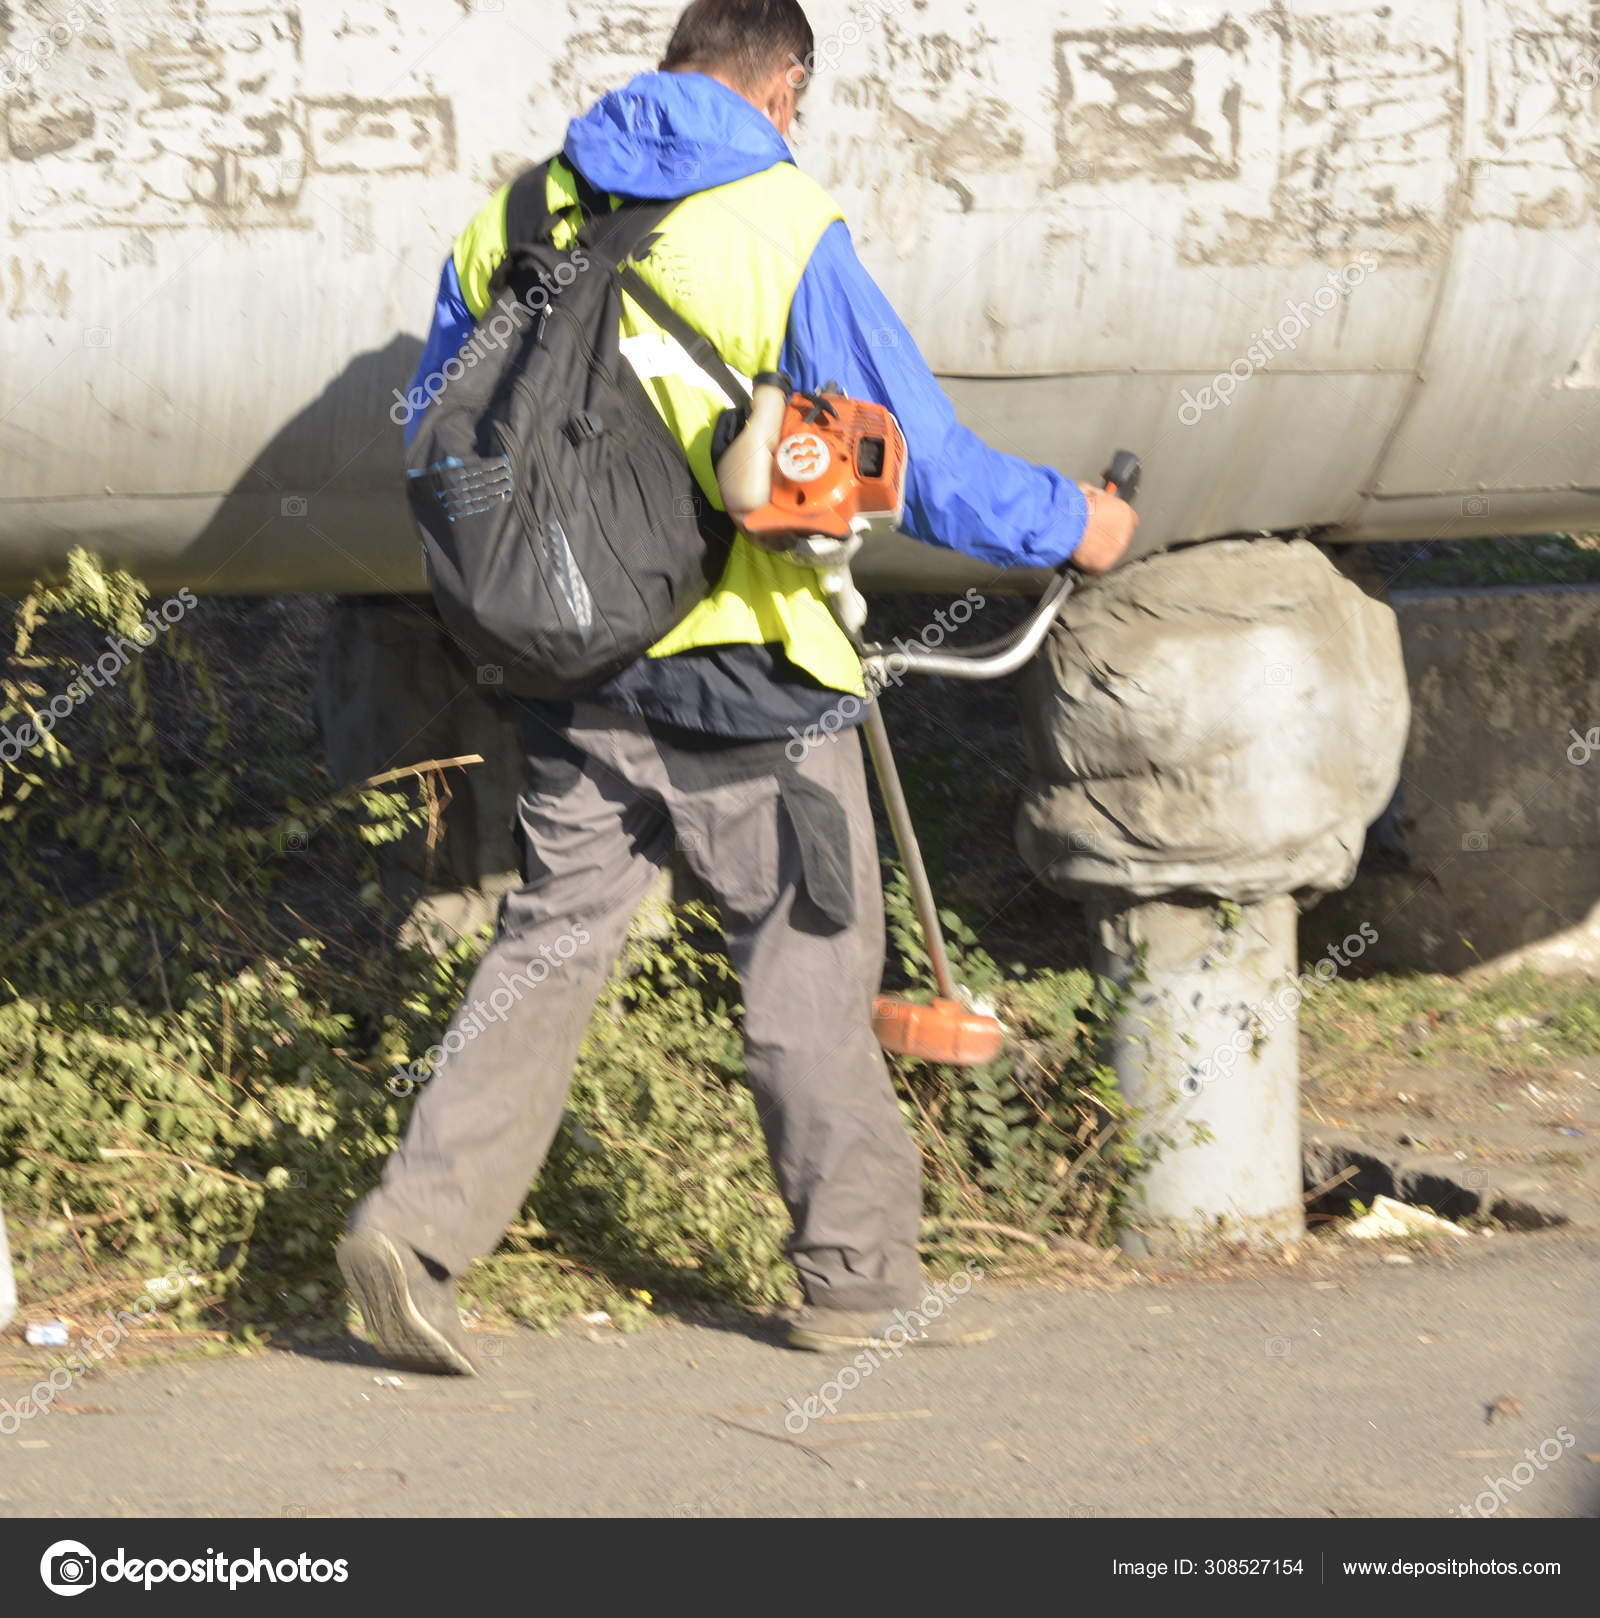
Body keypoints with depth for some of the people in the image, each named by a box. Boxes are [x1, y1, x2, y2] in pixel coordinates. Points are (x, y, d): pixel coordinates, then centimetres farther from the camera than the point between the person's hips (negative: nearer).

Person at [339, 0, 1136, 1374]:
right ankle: (856, 1278, 18)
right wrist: (1067, 524, 6)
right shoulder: (782, 227, -12)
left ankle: (420, 1221, -2)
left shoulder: (514, 218, 5)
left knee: (552, 941, 12)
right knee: (811, 964, 8)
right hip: (743, 673, -4)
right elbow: (914, 460, -9)